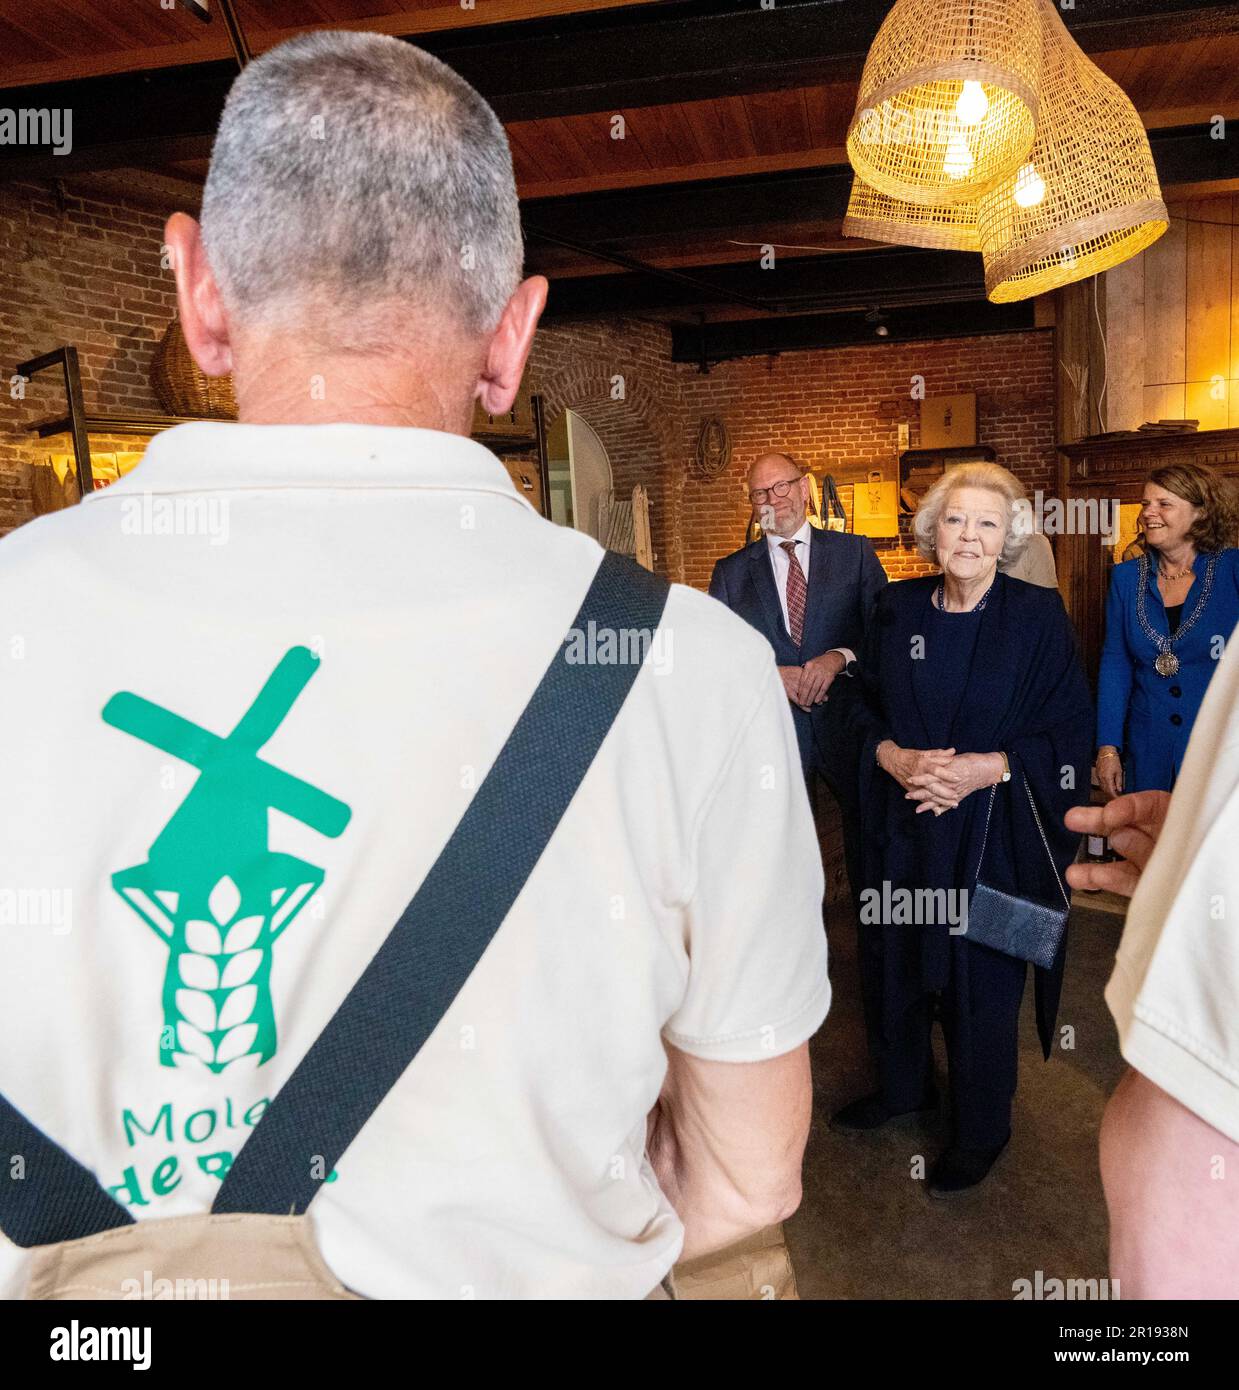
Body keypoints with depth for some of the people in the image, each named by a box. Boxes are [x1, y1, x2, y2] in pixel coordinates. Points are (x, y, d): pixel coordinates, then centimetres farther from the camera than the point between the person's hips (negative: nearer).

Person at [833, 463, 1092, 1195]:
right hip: (904, 824, 3)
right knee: (896, 963, 16)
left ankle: (982, 1127, 34)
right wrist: (896, 758, -12)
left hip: (994, 830, -3)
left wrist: (986, 768, -19)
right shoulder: (898, 608, 1)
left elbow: (1069, 731, -6)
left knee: (981, 978, 9)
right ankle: (903, 1085, 43)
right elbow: (869, 708, 8)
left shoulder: (1039, 615, -8)